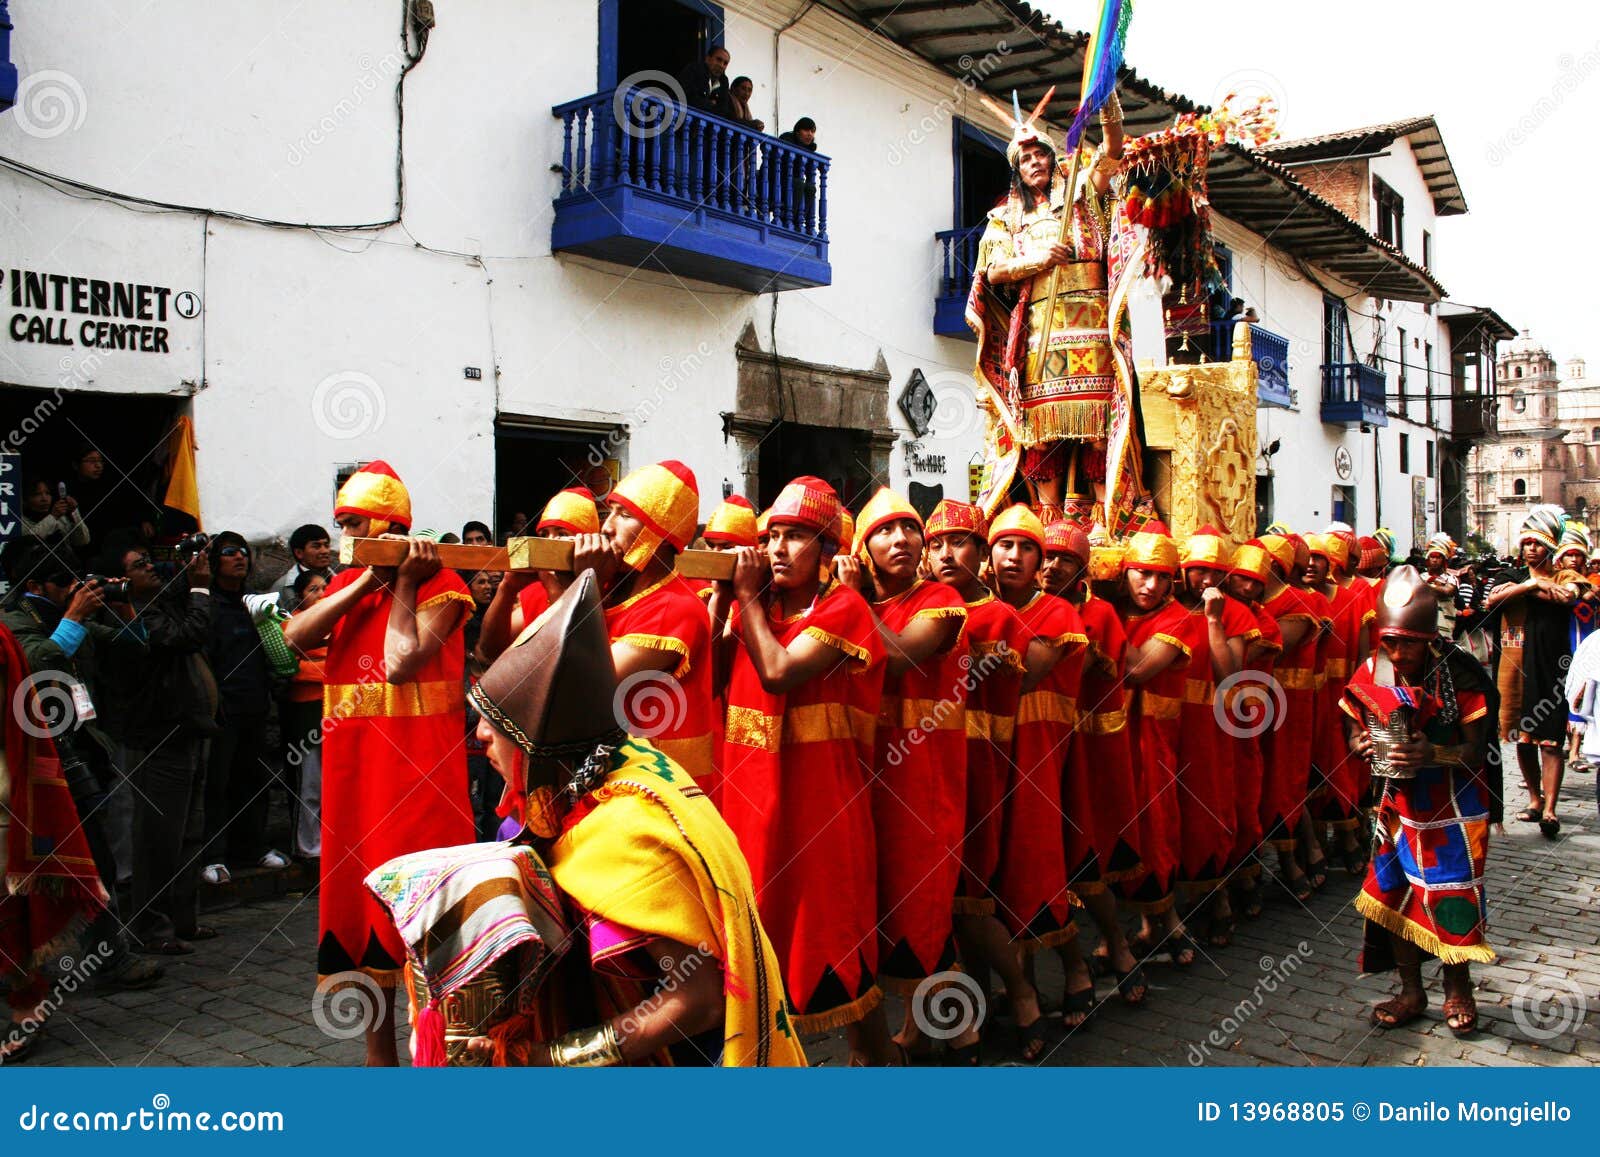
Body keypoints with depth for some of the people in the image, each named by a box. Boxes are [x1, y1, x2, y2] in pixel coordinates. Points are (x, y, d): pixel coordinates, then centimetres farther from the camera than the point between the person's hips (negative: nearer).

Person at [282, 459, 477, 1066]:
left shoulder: (439, 584, -7)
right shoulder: (347, 584, 14)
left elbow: (402, 662, -21)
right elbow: (296, 635, -4)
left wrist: (403, 584, -12)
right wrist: (367, 581, -8)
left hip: (418, 770, -7)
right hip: (353, 771, 7)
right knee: (364, 904, 13)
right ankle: (379, 1051, 27)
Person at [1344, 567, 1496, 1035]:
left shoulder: (1459, 674, -17)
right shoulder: (1371, 673, -6)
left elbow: (1476, 751, -15)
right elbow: (1354, 734, 4)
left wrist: (1433, 754, -33)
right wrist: (1364, 745, -19)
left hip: (1453, 807, -3)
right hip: (1399, 801, 4)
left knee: (1451, 896, 2)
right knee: (1396, 893, 7)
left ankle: (1457, 989, 27)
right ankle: (1411, 992, 25)